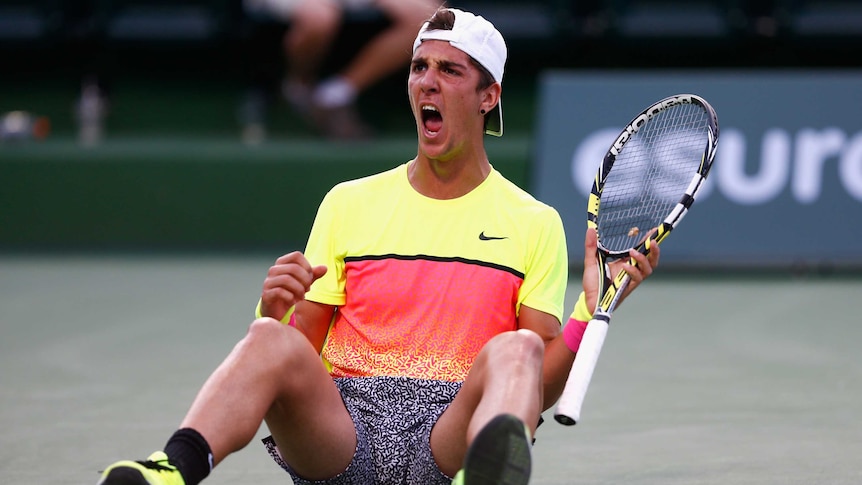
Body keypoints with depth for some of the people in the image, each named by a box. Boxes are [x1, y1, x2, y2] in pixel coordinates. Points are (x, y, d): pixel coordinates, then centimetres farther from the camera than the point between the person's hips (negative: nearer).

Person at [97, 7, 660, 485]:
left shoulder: (534, 223, 15)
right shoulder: (349, 203, 20)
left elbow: (539, 392, 8)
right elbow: (302, 348, 16)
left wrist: (593, 308, -9)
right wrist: (277, 313, -7)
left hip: (450, 439, -1)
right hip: (342, 431, 1)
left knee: (515, 352, -34)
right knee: (272, 340, -30)